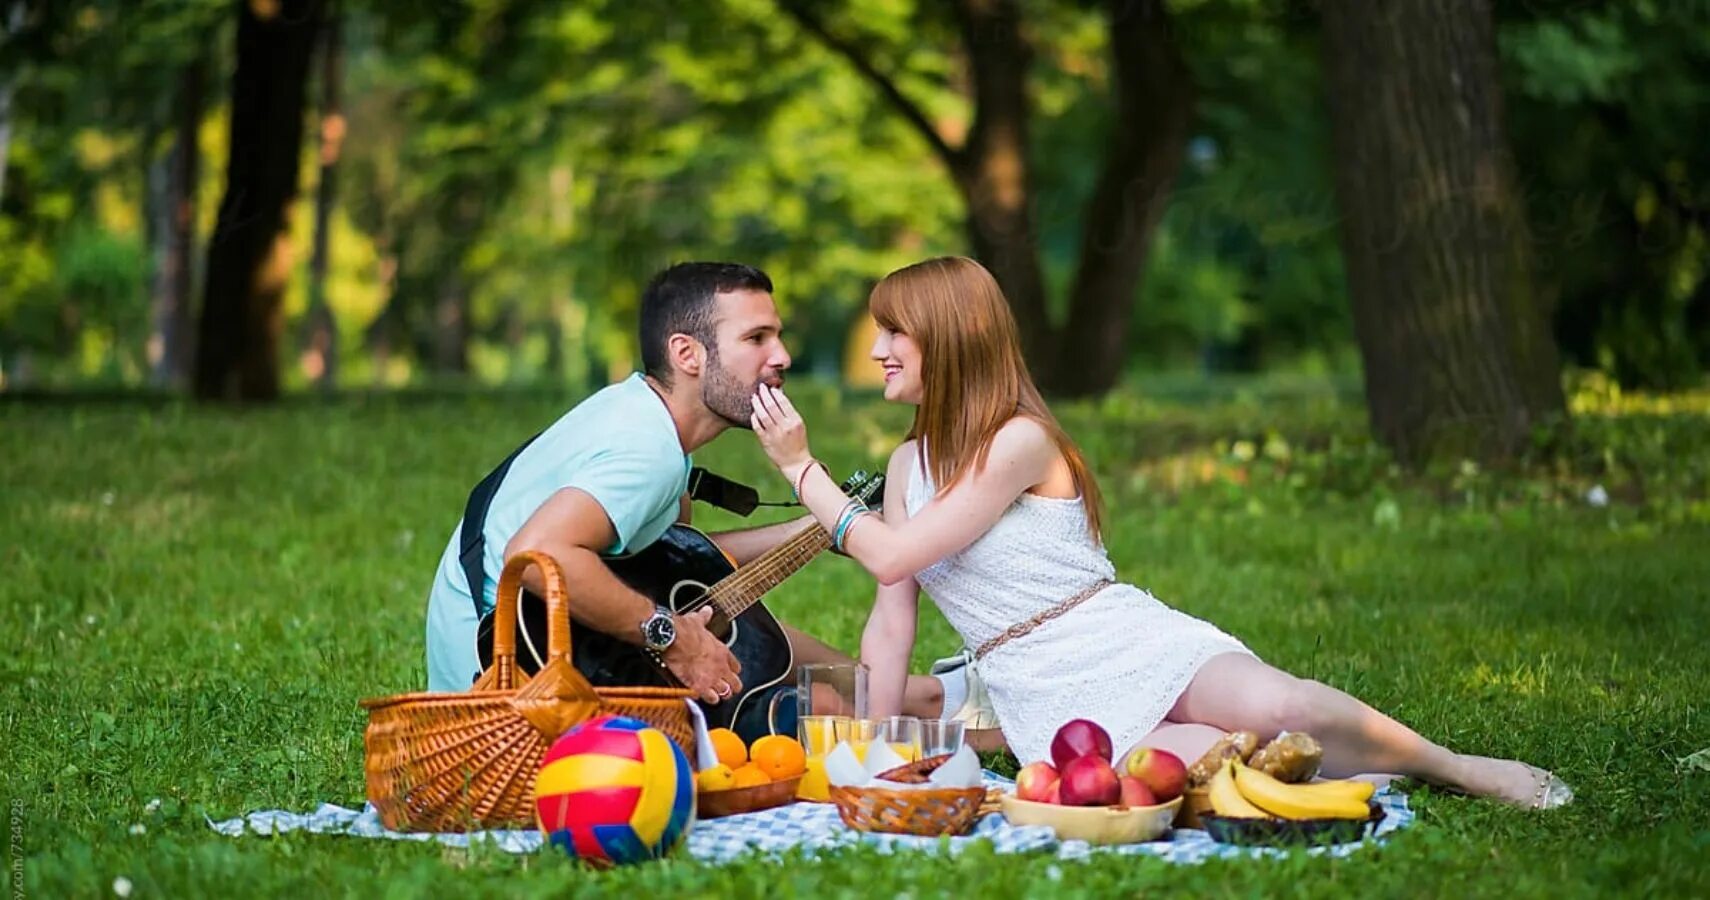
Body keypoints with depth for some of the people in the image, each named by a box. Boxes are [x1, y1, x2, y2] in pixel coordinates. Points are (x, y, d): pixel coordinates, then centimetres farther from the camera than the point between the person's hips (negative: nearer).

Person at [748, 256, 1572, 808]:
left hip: (1133, 649, -3)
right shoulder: (908, 464, 14)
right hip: (1048, 704, 3)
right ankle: (1323, 768, -11)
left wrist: (801, 467, -7)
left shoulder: (1019, 441, -10)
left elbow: (893, 556, -14)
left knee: (1281, 707, -32)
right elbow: (891, 620, 14)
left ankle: (1460, 769, -6)